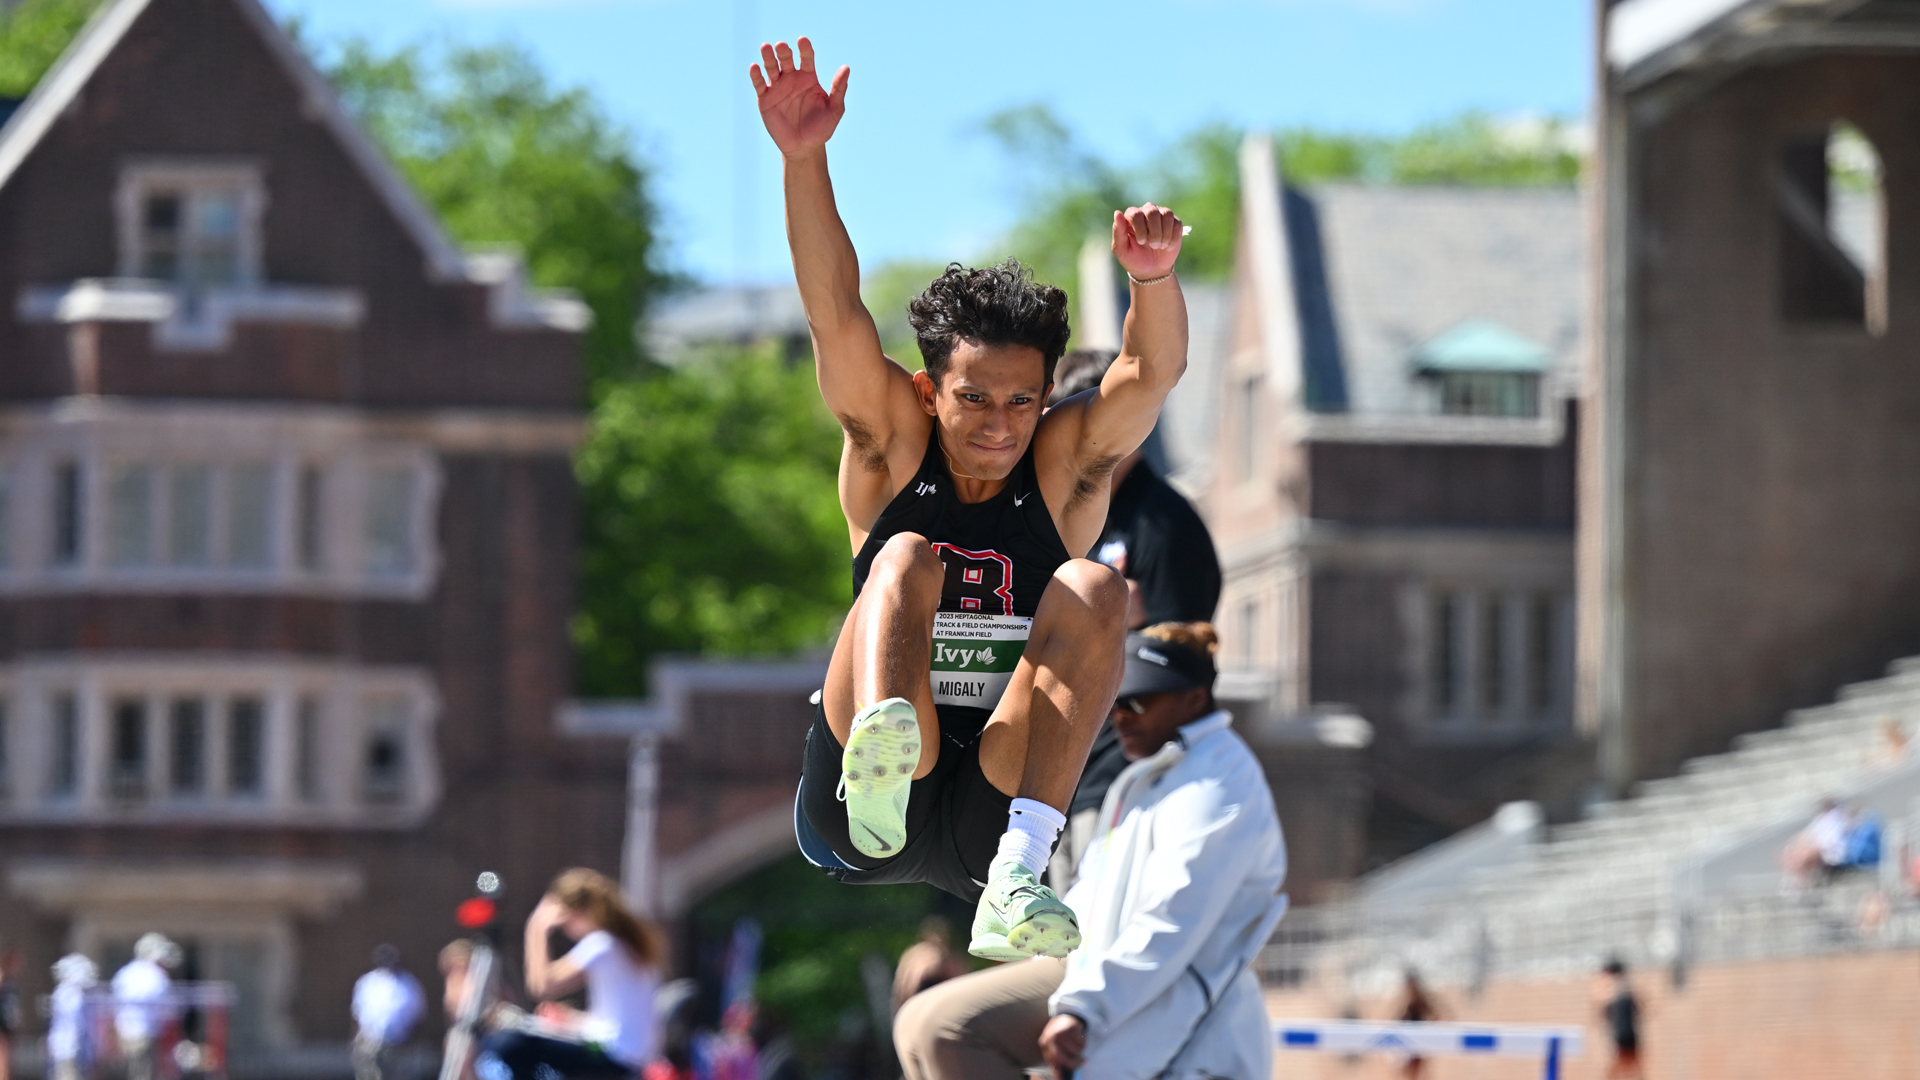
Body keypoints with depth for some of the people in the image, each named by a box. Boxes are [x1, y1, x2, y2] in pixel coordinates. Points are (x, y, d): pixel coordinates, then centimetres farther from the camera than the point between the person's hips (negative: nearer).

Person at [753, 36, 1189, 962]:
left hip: (995, 807, 1)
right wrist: (803, 159, -23)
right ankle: (880, 756, -57)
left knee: (1092, 593, -20)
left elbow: (1152, 372, -10)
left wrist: (1155, 277, -32)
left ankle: (1015, 880, -35)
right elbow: (836, 319, -8)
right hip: (852, 820, -1)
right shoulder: (892, 452, 7)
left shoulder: (1065, 467, 8)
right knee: (908, 558, -21)